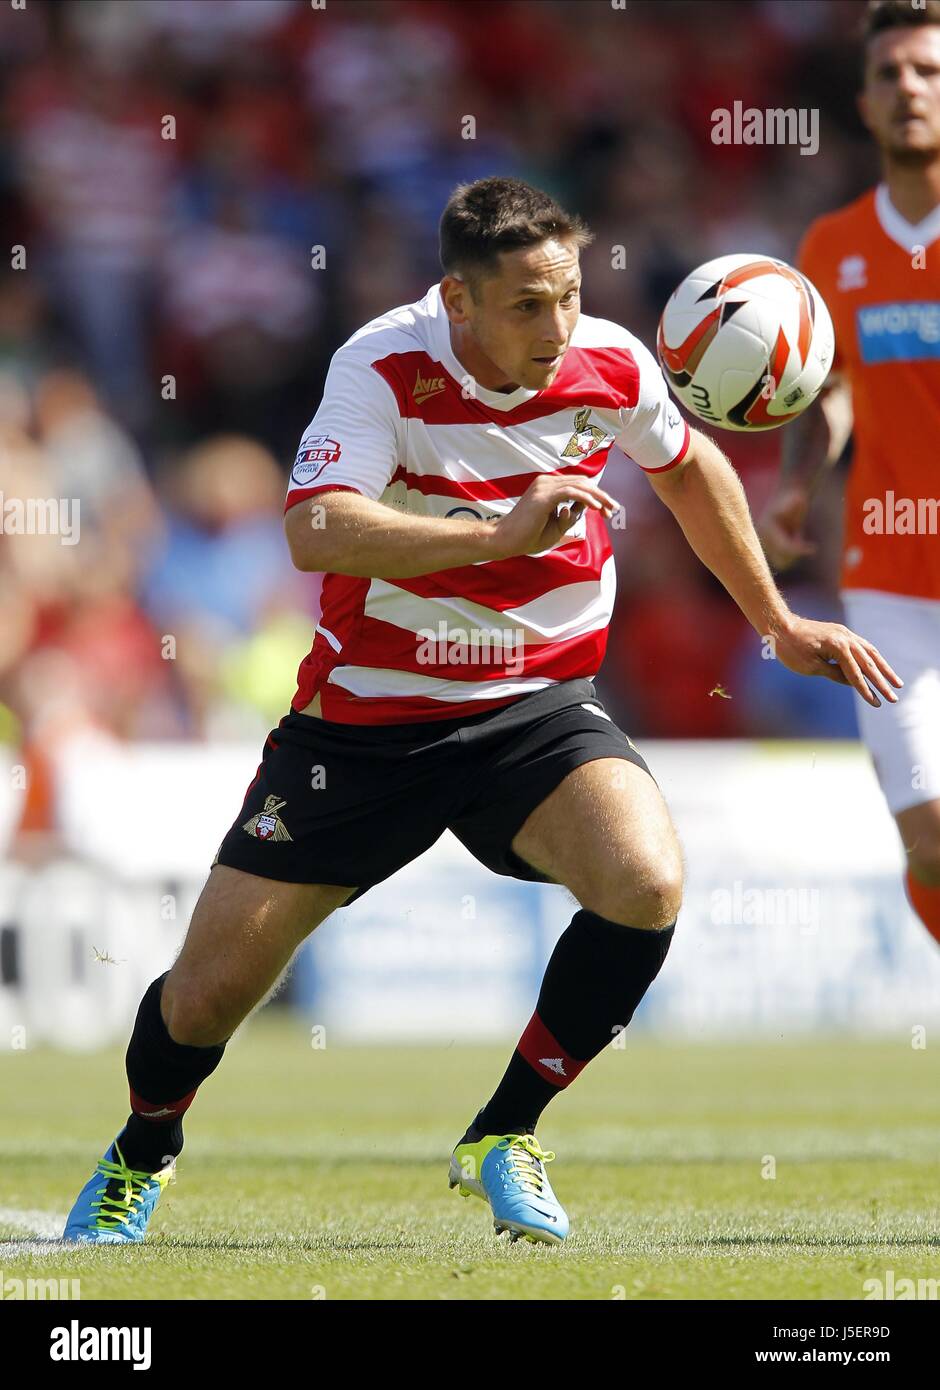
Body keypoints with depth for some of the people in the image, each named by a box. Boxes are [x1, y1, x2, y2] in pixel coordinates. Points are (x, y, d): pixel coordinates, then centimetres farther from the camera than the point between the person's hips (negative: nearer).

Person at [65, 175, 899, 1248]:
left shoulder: (609, 363, -8)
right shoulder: (385, 367, -21)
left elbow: (687, 467, 15)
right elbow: (316, 531, -36)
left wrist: (777, 623, 21)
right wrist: (502, 533, -44)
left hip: (537, 707, 2)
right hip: (365, 713, -2)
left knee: (647, 885, -27)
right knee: (208, 989, -1)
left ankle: (504, 1135, -5)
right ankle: (143, 1151, 35)